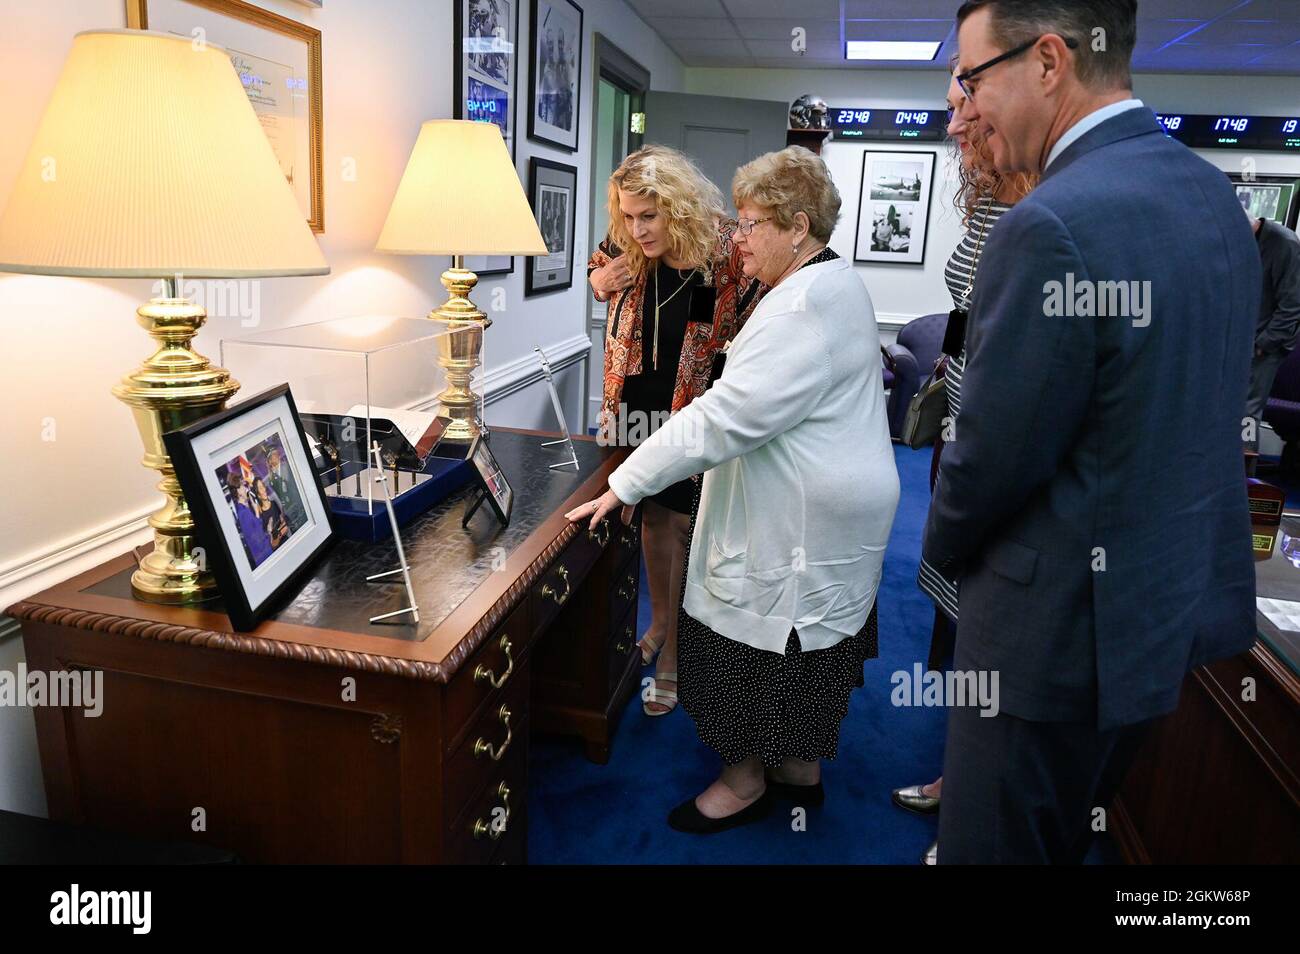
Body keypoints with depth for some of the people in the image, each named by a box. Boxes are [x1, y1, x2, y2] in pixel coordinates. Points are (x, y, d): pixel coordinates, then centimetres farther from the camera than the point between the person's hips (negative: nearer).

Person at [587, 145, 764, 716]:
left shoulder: (727, 252, -19)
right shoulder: (628, 248, -6)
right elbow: (601, 266, 17)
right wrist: (600, 280, -4)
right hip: (638, 404, 4)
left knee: (684, 523, 5)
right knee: (652, 513, 16)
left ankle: (675, 650, 20)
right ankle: (659, 621, 37)